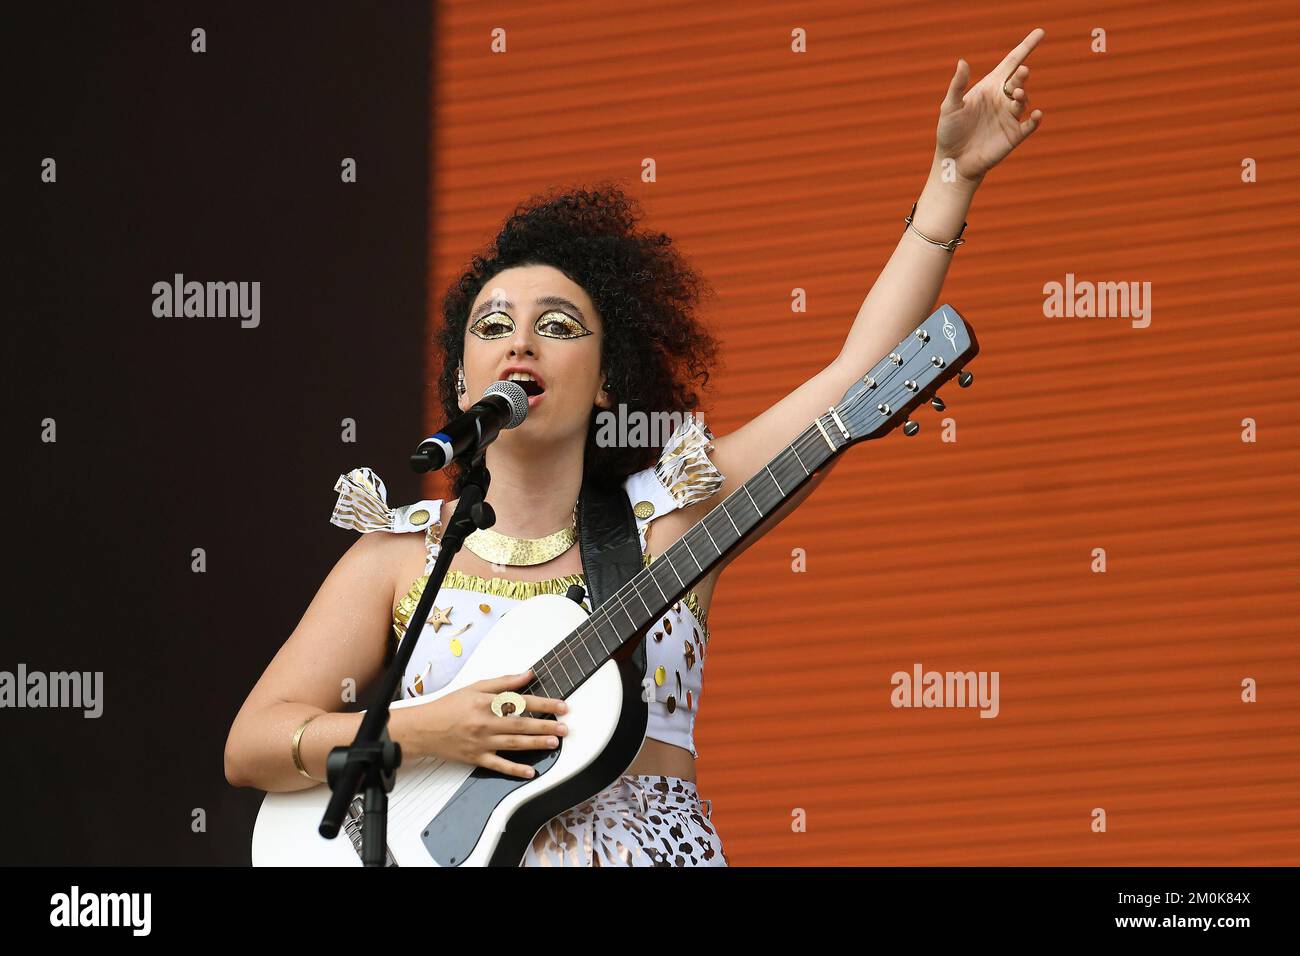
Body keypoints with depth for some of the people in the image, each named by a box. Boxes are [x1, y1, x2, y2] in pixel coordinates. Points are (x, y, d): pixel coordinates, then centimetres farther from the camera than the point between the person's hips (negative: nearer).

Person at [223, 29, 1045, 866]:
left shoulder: (671, 517, 9)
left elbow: (864, 367, 5)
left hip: (647, 844, 1)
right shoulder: (401, 559, 10)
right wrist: (420, 733, -11)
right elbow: (253, 745, 5)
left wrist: (954, 176, 2)